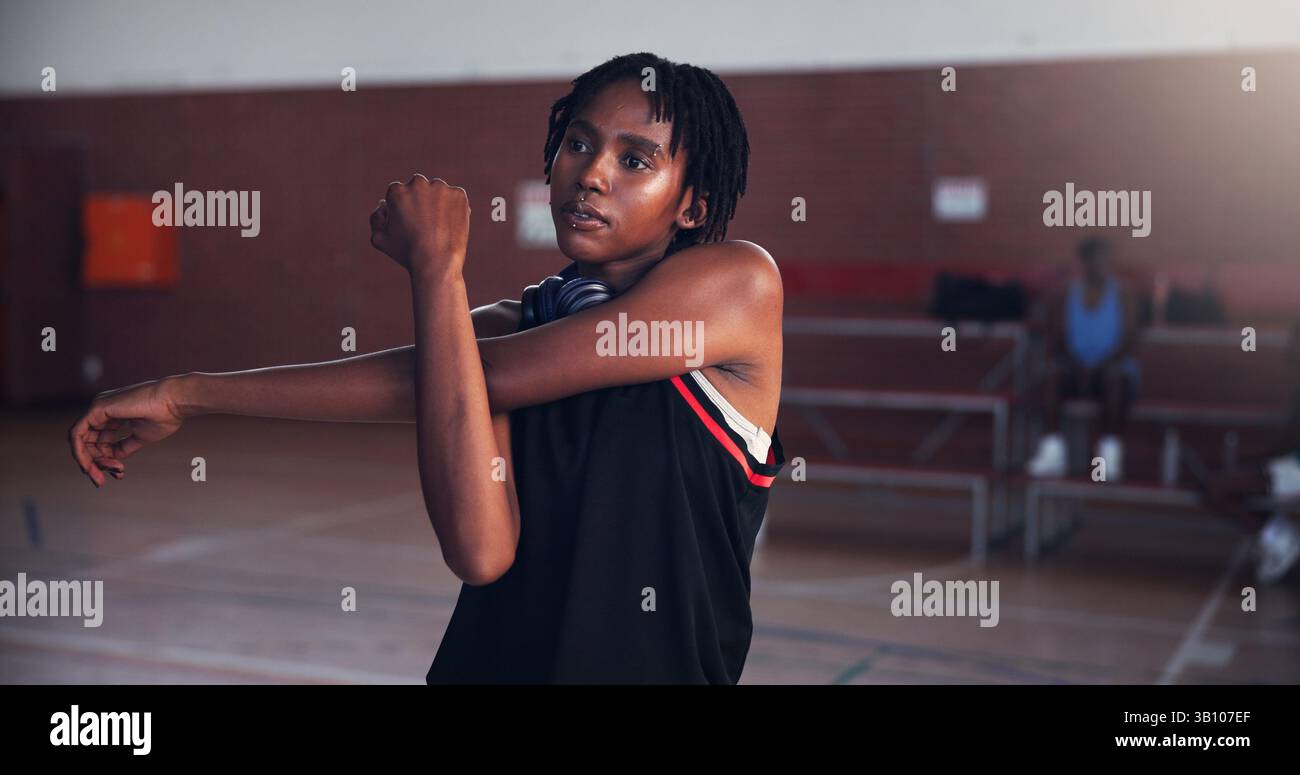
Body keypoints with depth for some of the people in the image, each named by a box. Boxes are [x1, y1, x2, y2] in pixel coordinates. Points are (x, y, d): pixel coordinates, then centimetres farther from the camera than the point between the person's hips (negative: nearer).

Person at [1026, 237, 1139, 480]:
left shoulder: (1122, 294, 2)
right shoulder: (1065, 294, 5)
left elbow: (1129, 341, -6)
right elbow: (1054, 341, 0)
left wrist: (1101, 365, -21)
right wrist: (1075, 363, -17)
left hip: (1112, 366, -1)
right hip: (1075, 368, 1)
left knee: (1117, 378, -35)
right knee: (1053, 374, -31)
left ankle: (1110, 455, -42)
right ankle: (1053, 452, -39)